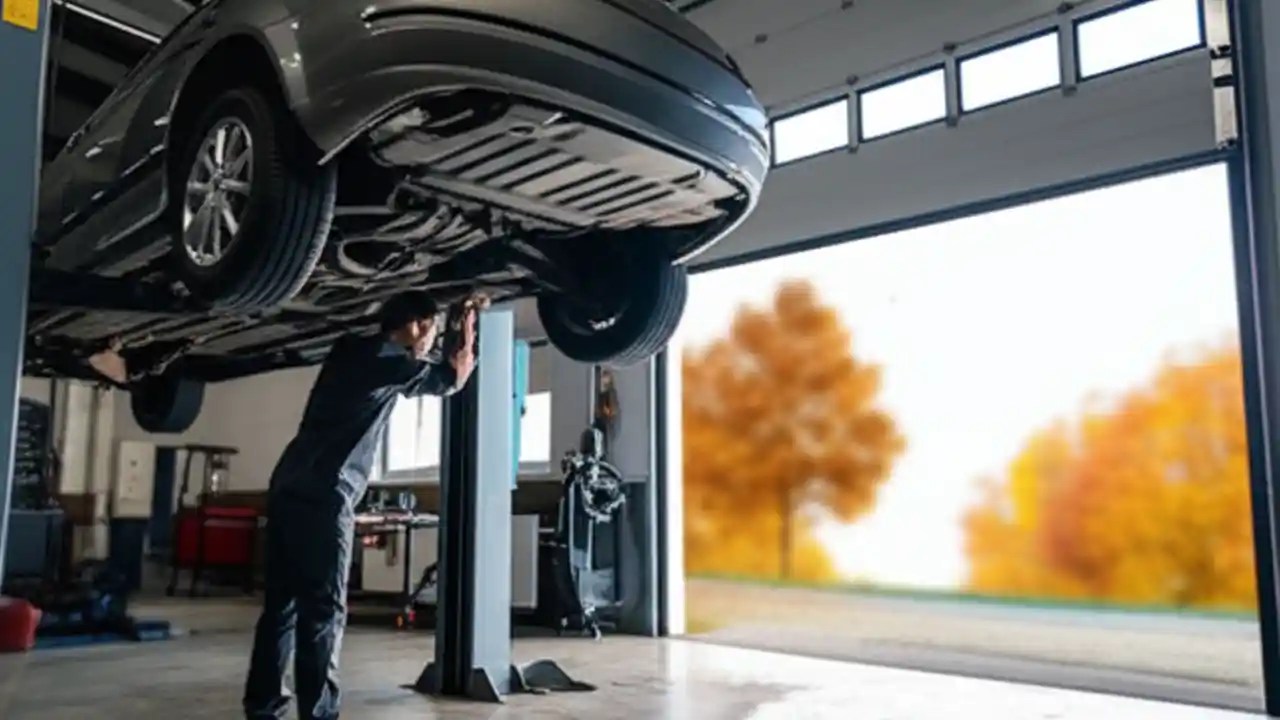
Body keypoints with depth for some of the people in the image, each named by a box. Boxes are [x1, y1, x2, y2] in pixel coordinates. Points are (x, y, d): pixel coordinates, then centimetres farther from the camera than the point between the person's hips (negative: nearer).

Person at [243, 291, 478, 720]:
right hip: (323, 496, -8)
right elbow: (452, 379, 14)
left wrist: (453, 341, 40)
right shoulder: (390, 362, -3)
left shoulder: (351, 351, 19)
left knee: (282, 604, 11)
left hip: (289, 489, 8)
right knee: (323, 609, -6)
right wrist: (467, 331, 28)